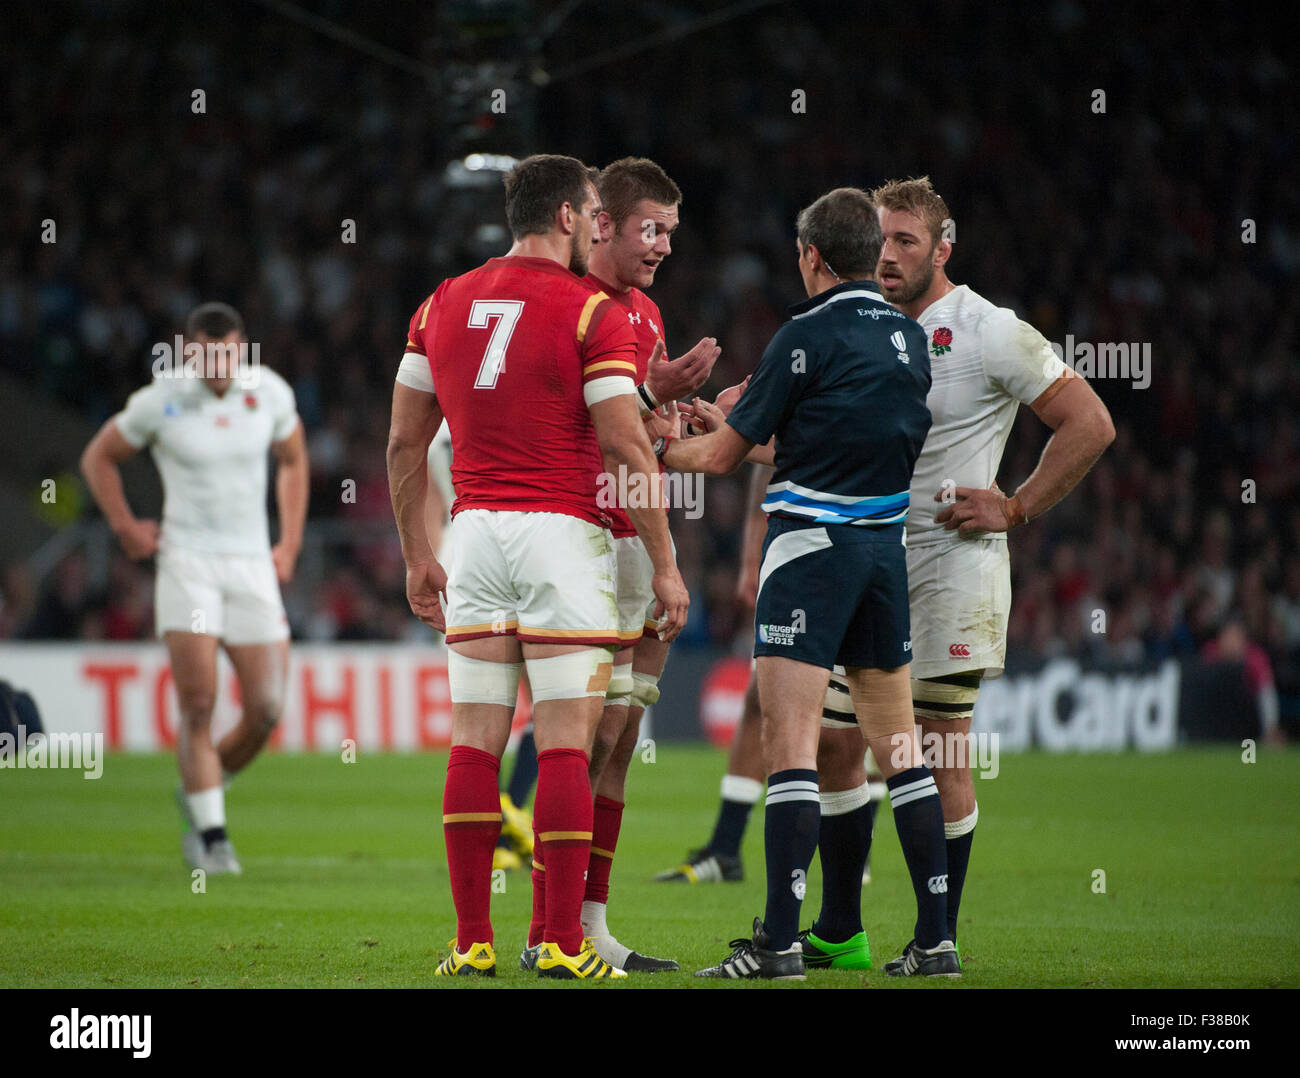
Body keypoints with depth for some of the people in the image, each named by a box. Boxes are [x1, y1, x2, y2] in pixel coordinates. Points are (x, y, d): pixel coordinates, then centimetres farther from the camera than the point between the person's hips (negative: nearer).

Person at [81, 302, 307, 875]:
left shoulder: (270, 392, 0)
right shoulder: (159, 401, -8)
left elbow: (293, 460, 20)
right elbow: (98, 457, 9)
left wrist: (290, 544, 13)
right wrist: (125, 526, 3)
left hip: (252, 565, 3)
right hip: (187, 563, -3)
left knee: (265, 710, -3)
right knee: (198, 704, -13)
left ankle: (200, 791, 23)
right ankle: (211, 835, -5)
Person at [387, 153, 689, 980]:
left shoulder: (443, 306, 10)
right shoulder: (591, 314, -7)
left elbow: (405, 445, 13)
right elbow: (628, 453, -10)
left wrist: (417, 554, 20)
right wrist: (665, 564, -3)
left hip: (476, 533, 5)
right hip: (562, 533, -5)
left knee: (475, 741, 5)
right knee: (566, 744, -4)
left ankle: (472, 942, 4)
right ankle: (563, 943, -6)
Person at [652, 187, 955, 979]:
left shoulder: (809, 335, -9)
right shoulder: (909, 338, 11)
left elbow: (721, 457, -3)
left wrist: (660, 448, 17)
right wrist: (738, 426, 32)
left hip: (812, 543, -7)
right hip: (887, 545, 7)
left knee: (791, 740, -9)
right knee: (898, 746, 11)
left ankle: (780, 941, -16)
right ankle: (937, 939, 9)